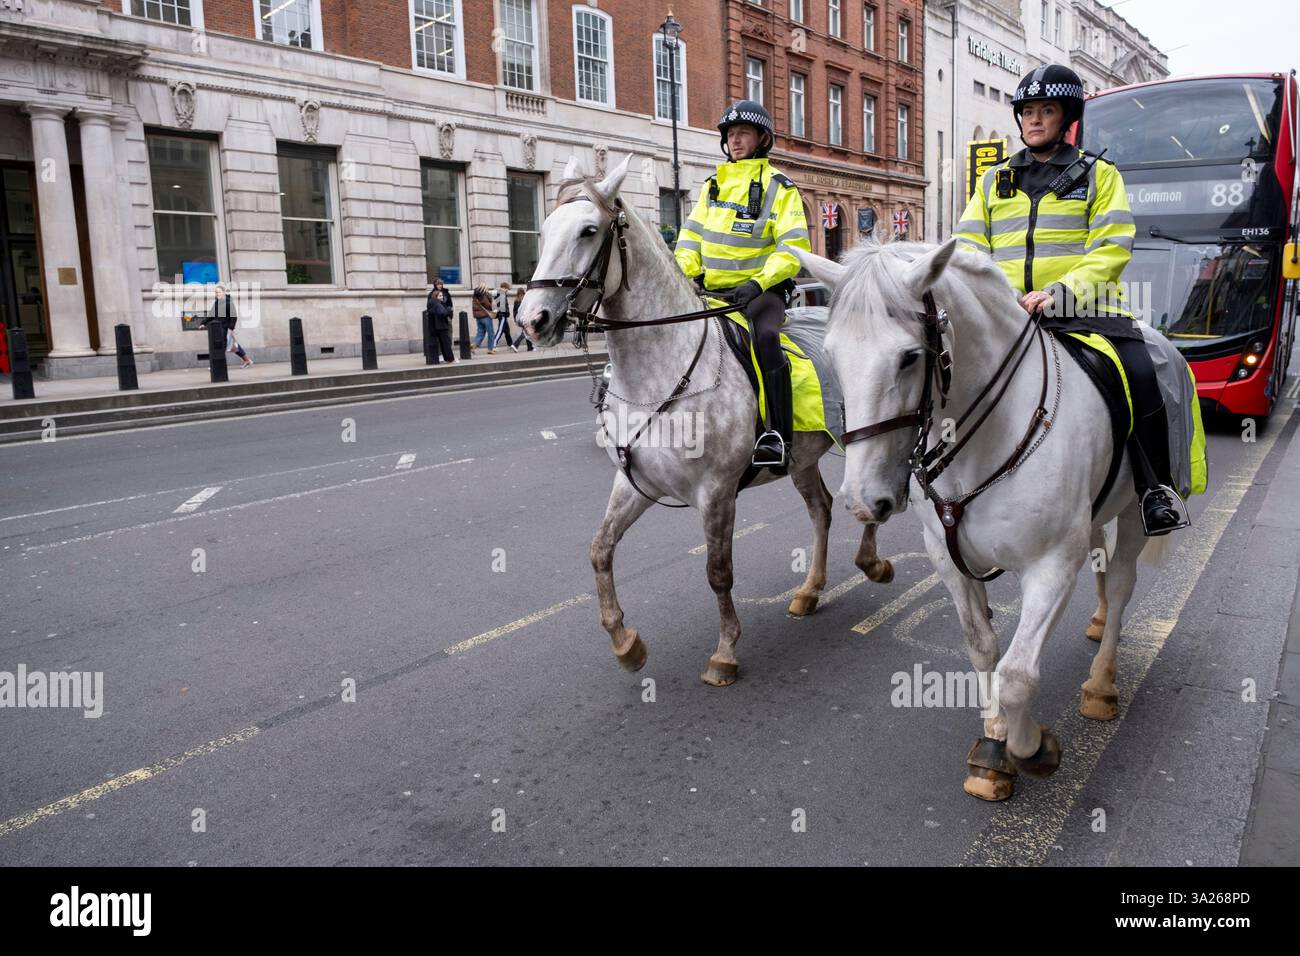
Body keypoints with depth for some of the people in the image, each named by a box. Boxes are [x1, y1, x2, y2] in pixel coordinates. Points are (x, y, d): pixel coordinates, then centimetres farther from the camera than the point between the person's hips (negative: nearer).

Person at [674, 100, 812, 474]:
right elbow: (691, 235, 17)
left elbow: (793, 246, -8)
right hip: (713, 290, 6)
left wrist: (758, 282, -22)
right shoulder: (713, 184, 18)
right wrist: (686, 272, -2)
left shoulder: (779, 187, 1)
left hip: (762, 289, -6)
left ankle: (780, 436, -35)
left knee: (765, 336, -34)